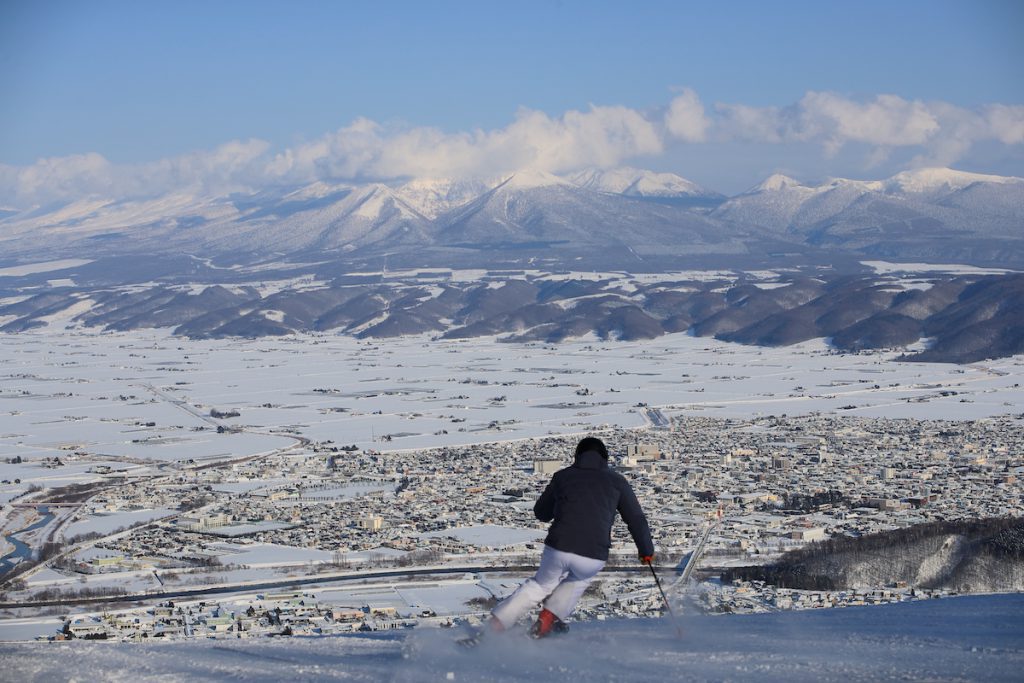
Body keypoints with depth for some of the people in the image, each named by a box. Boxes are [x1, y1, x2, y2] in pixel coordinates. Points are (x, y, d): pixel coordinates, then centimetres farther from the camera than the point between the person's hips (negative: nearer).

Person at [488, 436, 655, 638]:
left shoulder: (562, 476, 13)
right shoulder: (616, 481, 11)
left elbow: (541, 513, 22)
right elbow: (636, 519, 12)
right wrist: (646, 550, 26)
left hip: (558, 548, 1)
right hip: (593, 557, -1)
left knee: (541, 584, 26)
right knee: (579, 580, 33)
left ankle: (493, 625, 19)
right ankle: (548, 619, 19)